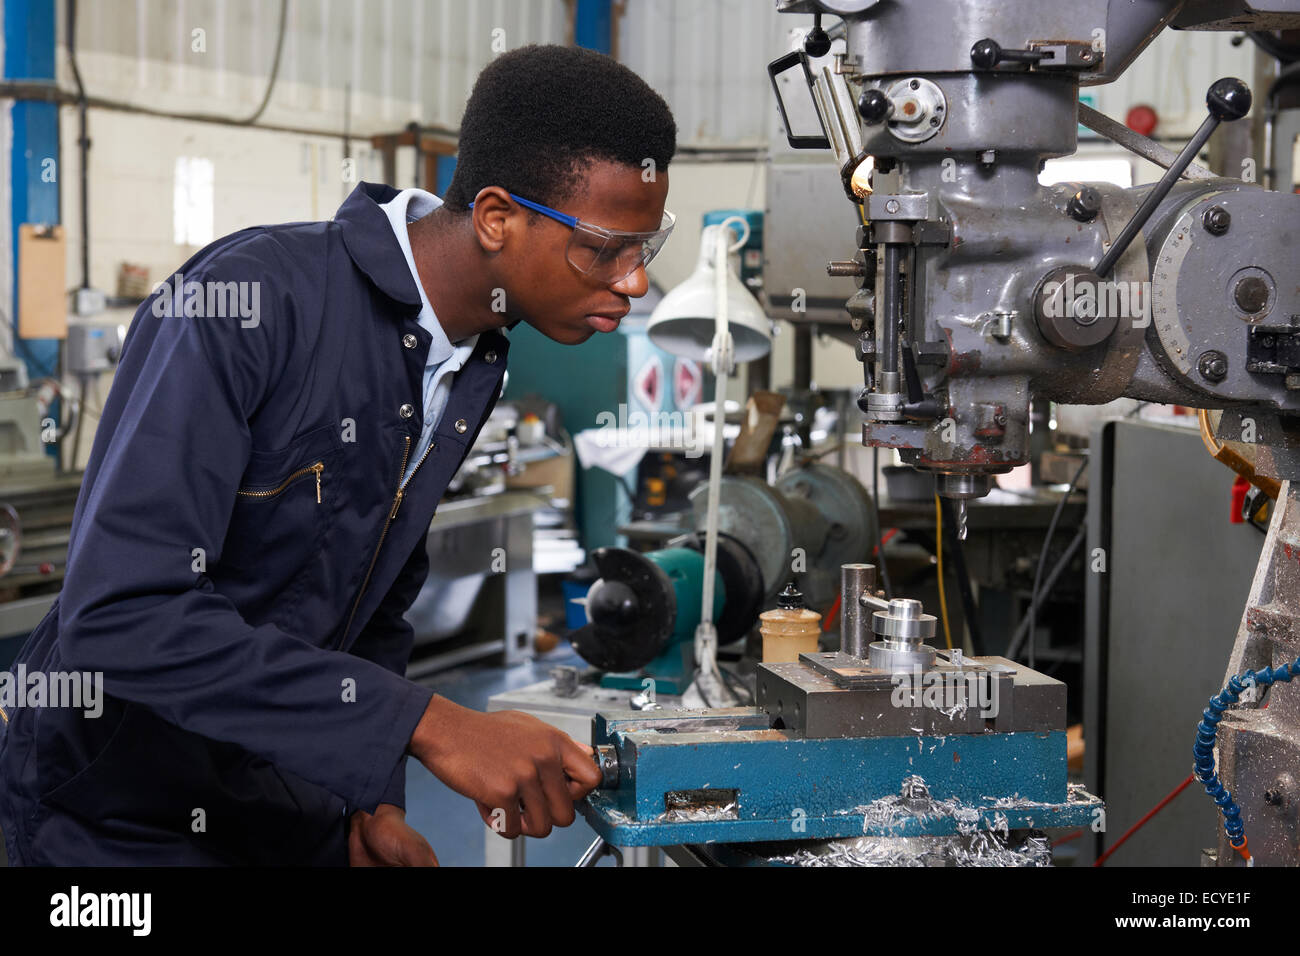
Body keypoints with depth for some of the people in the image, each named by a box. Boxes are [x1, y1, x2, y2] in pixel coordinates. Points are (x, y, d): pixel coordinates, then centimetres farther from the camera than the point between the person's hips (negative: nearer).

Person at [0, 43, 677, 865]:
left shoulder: (476, 367, 1)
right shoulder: (249, 299, -25)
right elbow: (120, 616, -33)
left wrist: (373, 799, -2)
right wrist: (431, 725, -36)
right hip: (117, 801, -7)